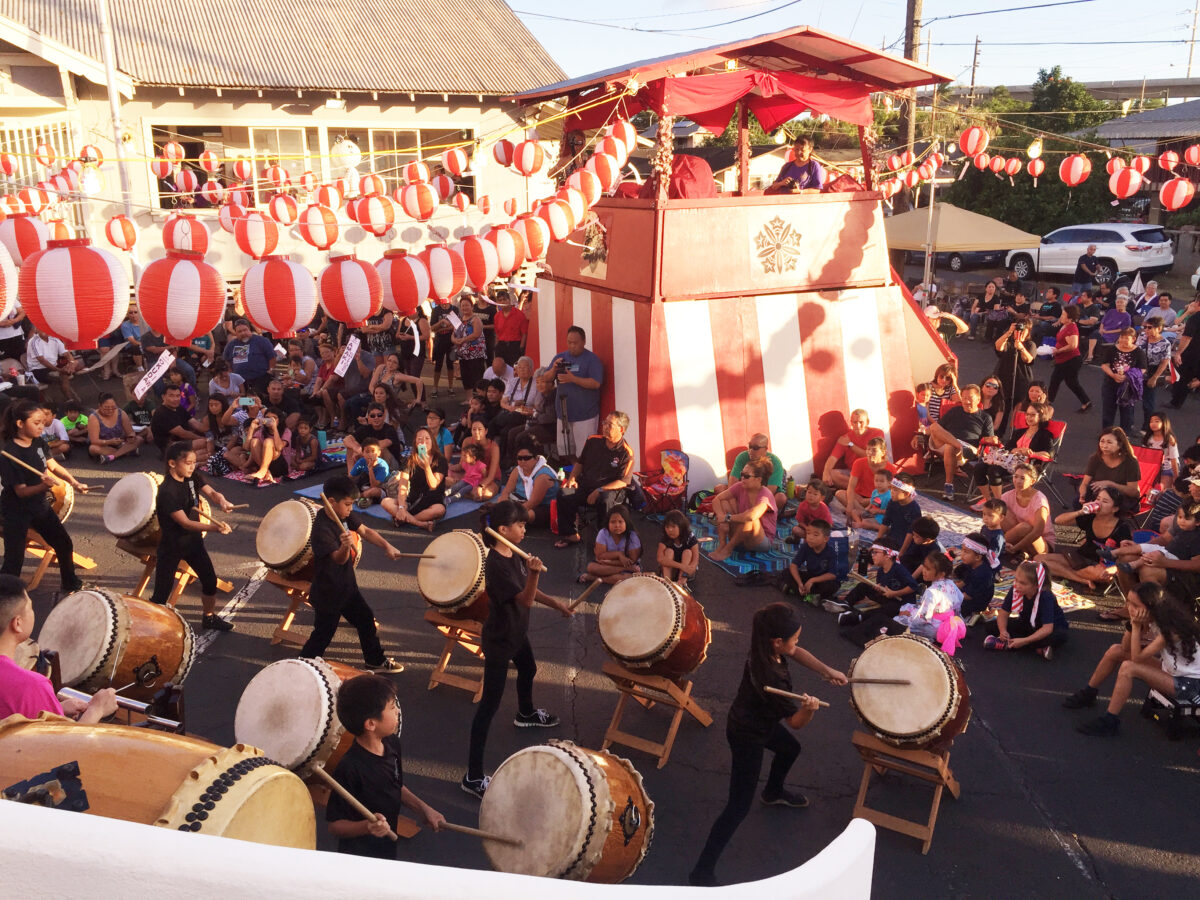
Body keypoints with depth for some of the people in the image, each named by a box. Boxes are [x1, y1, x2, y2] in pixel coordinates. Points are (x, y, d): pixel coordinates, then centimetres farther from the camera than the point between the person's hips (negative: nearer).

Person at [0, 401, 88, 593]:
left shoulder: (38, 442, -5)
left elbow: (53, 466, 9)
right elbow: (21, 491, -23)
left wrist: (74, 483, -4)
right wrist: (44, 485, -40)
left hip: (40, 506, 8)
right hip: (17, 513, -8)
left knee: (64, 544, 17)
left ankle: (71, 585, 38)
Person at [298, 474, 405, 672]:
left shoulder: (345, 515, -6)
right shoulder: (322, 529, -30)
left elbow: (365, 531, -3)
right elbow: (339, 558, -37)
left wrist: (387, 547, -17)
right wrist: (345, 546, -59)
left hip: (347, 585, 9)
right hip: (328, 594, -9)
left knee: (366, 620, 20)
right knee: (322, 635, 5)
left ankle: (376, 661, 39)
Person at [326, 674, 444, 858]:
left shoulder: (392, 744, -7)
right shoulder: (350, 768, -30)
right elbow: (335, 825, -22)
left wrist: (424, 809, -1)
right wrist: (367, 827, -38)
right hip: (359, 857, -7)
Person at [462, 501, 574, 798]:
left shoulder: (515, 555, -3)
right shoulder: (495, 565, -31)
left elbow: (529, 591, 11)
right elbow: (525, 599, -34)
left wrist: (555, 604, 11)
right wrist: (534, 573, -50)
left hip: (517, 631, 10)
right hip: (498, 640, -10)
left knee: (528, 670, 35)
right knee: (490, 703, -6)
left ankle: (526, 713, 67)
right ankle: (473, 777, 1)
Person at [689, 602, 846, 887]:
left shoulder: (765, 649, -19)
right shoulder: (770, 678, -40)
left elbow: (796, 652, 4)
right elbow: (795, 721, -24)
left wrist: (825, 670, -5)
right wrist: (809, 709, -44)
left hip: (761, 721, 9)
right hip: (747, 737, -9)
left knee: (790, 749, 34)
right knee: (739, 806, -3)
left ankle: (773, 792, 66)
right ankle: (702, 872, 6)